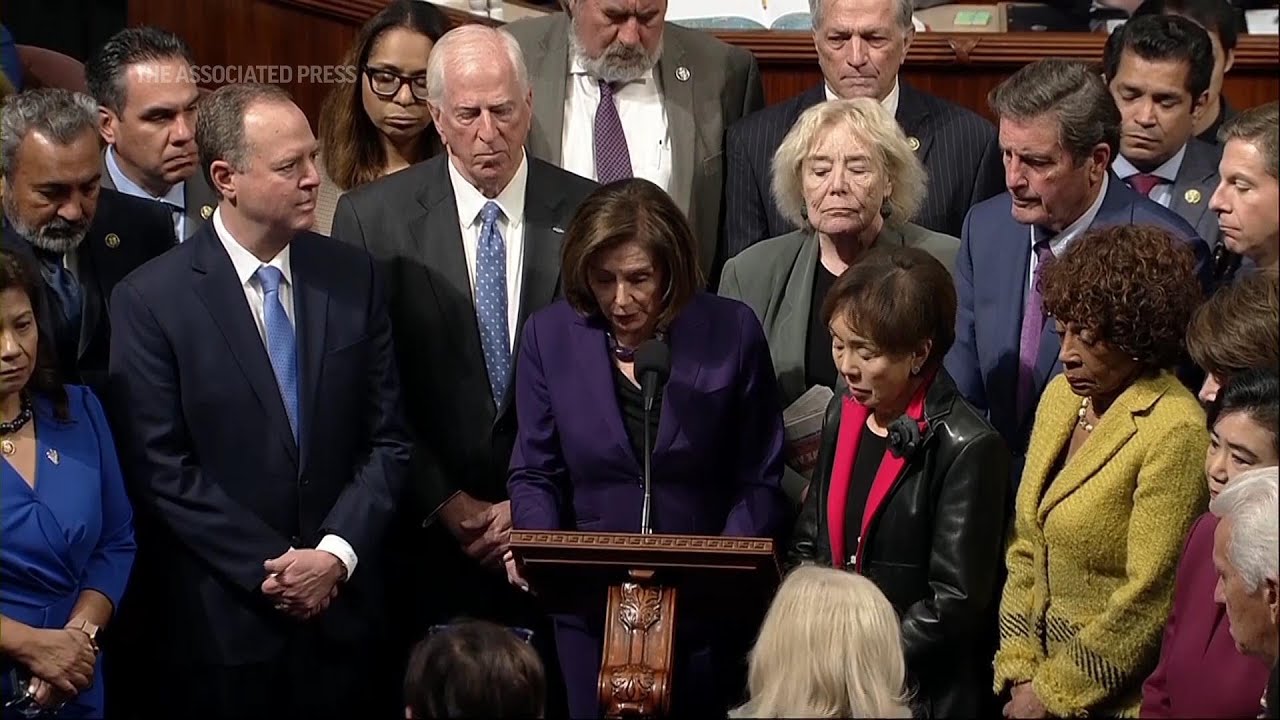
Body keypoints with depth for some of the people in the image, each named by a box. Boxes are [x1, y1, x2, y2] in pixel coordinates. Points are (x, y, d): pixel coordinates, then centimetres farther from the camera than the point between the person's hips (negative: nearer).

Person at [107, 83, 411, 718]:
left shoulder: (353, 277, 4)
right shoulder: (149, 300, -7)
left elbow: (386, 439, 4)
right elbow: (161, 468, -10)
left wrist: (337, 554, -8)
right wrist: (269, 569, -13)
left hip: (343, 611, 3)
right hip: (220, 621, -3)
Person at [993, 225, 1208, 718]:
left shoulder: (1175, 433, -19)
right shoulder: (1061, 395, 5)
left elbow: (1148, 600, -18)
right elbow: (1026, 549, 8)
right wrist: (1020, 671, -1)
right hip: (1045, 674, 7)